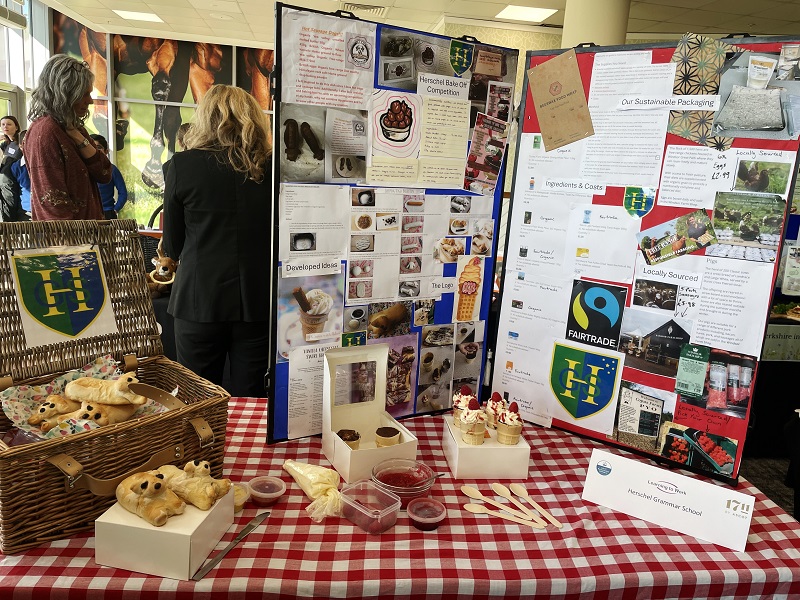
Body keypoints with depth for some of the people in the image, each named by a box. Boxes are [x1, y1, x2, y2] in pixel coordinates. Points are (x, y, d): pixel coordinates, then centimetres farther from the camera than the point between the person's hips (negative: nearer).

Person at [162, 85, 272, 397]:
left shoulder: (183, 165, -4)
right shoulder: (271, 167, -1)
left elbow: (172, 246, 4)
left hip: (201, 300, -1)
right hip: (257, 300, 2)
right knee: (248, 400, 11)